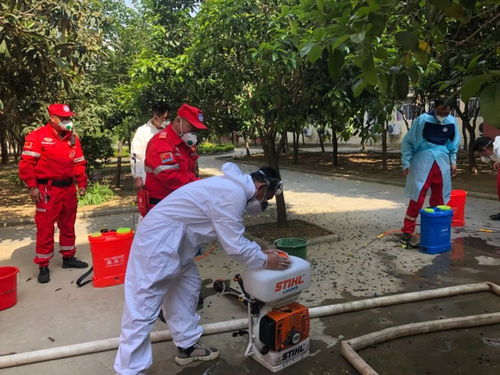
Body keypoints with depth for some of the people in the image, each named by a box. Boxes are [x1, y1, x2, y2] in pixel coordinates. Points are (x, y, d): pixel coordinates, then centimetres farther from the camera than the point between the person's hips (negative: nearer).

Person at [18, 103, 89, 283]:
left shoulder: (73, 138, 10)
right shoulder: (38, 136, -8)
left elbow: (79, 163, 14)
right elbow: (27, 162, -11)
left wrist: (81, 184, 8)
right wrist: (32, 187, -14)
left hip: (69, 188, 6)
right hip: (47, 190, -6)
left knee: (68, 225, 16)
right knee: (45, 228, 0)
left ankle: (68, 257, 30)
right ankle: (43, 266, 10)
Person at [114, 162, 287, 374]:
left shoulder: (232, 187, 11)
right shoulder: (233, 194, -22)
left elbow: (233, 237, 18)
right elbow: (234, 246, -19)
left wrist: (260, 251, 13)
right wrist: (264, 261, -5)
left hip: (172, 240, 11)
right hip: (158, 240, -11)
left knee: (187, 287, 19)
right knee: (143, 308, -4)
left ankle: (187, 346, 34)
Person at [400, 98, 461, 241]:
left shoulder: (452, 122, 1)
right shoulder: (422, 120, -12)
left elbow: (454, 143, 17)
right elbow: (408, 141, -5)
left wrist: (453, 162, 11)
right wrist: (406, 163, -8)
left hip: (442, 163, 4)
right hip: (423, 162, -4)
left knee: (439, 197, 8)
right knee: (418, 195, -7)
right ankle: (407, 229, 1)